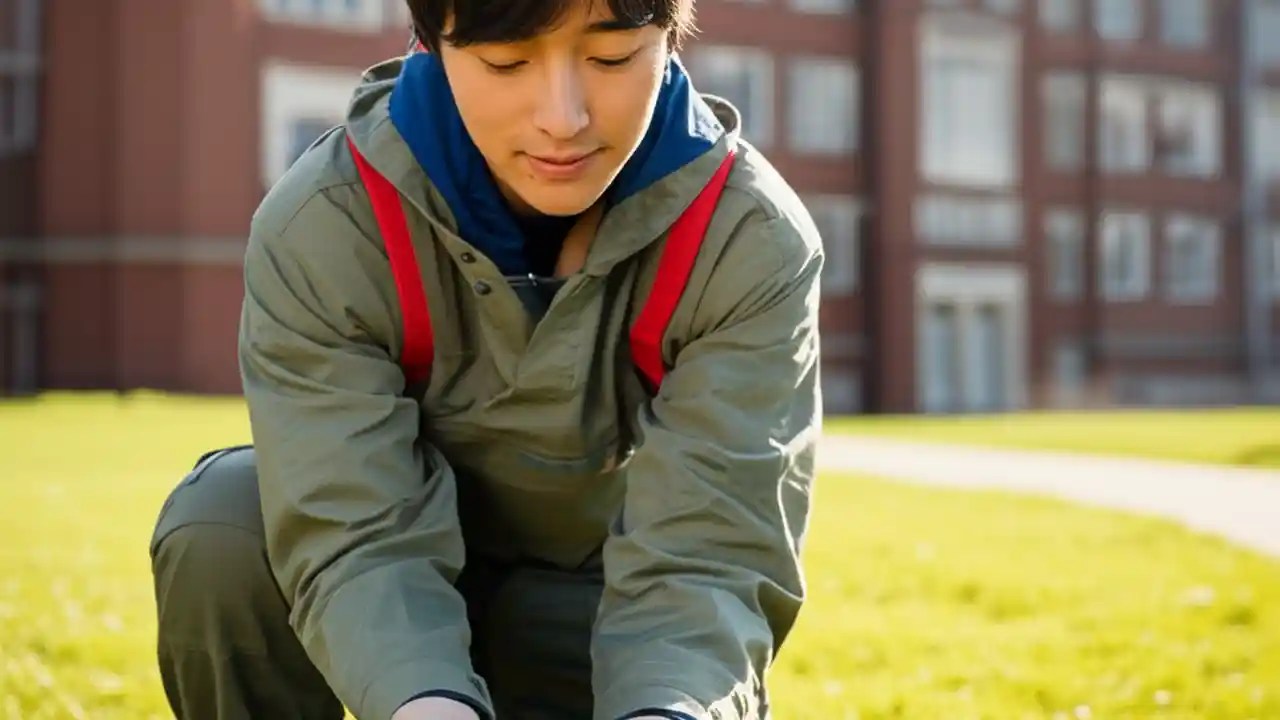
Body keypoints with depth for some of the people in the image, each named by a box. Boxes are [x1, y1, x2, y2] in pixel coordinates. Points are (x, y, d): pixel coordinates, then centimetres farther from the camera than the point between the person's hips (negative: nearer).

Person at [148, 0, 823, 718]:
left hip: (588, 600, 0)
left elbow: (701, 558, -34)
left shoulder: (753, 241, -27)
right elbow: (358, 541, -34)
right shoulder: (321, 222, -28)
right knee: (221, 529, -30)